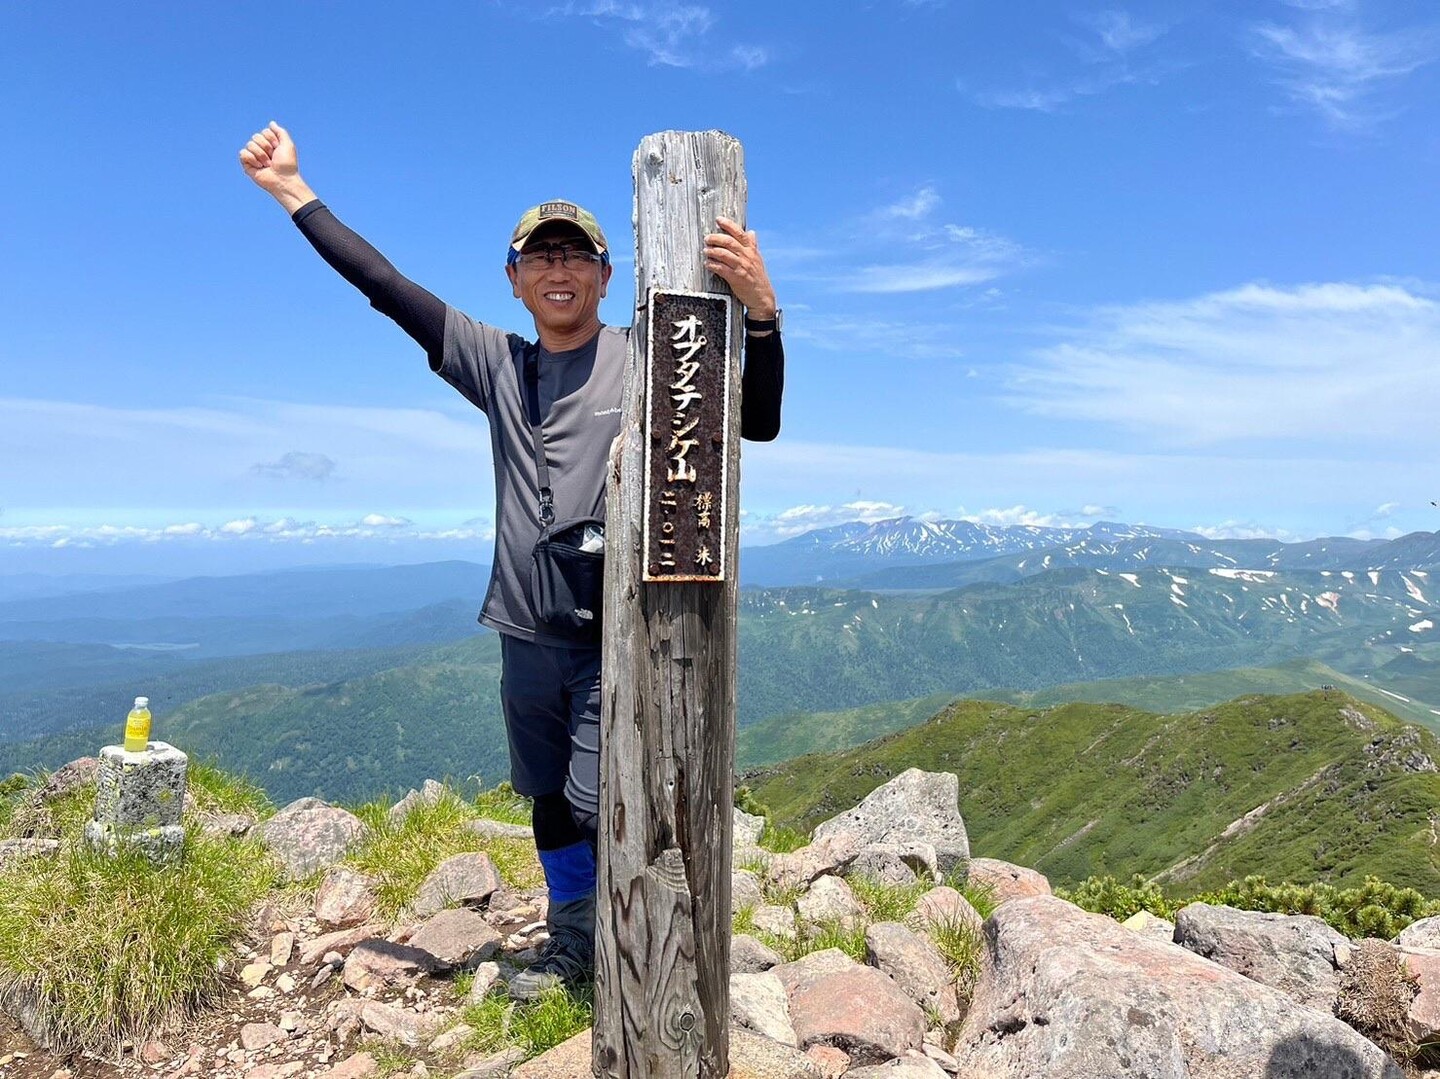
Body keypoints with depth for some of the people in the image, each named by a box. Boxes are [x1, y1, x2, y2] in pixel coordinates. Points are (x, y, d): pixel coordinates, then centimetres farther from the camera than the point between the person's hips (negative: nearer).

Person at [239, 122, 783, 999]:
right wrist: (294, 192, 13)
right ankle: (572, 943, 40)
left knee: (604, 807, -4)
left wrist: (759, 310, -31)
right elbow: (386, 286, 10)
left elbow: (759, 422, -15)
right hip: (528, 635, 5)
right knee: (550, 800, 19)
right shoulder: (497, 364, 5)